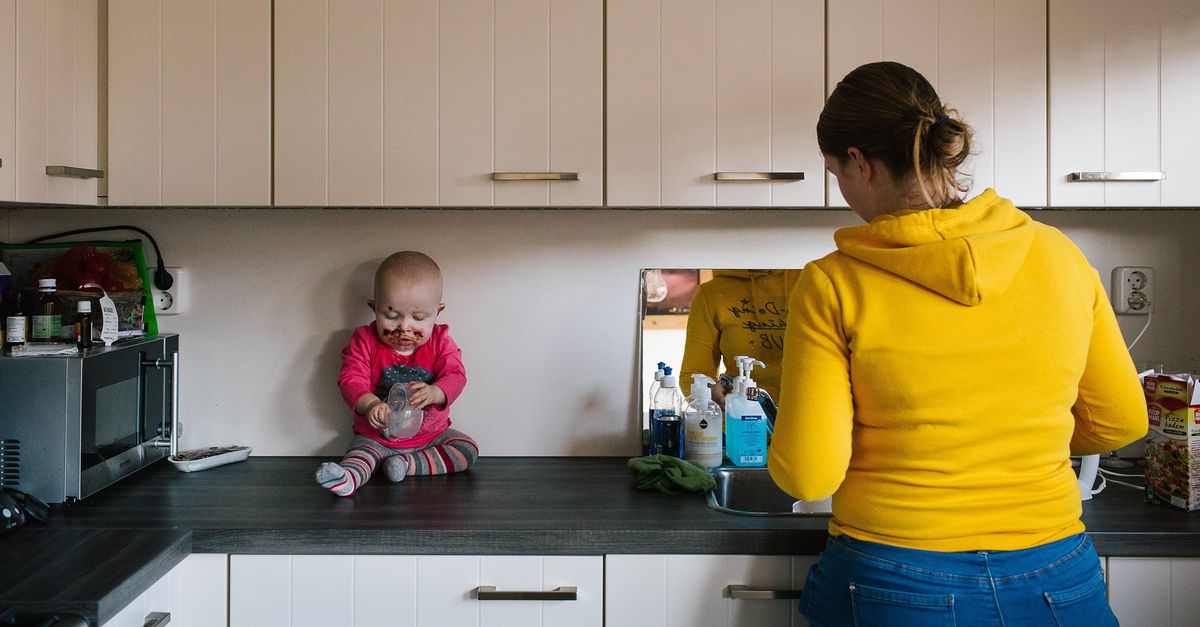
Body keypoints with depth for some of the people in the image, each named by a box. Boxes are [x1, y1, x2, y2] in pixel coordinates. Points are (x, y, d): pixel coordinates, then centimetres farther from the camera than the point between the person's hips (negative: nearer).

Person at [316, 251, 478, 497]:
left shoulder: (440, 341, -6)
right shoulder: (365, 341, -9)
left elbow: (455, 376, -16)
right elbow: (351, 380, -18)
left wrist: (434, 393, -40)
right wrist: (370, 405, -40)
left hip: (432, 434, 2)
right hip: (376, 437, -1)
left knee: (468, 450, -15)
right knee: (360, 452, -28)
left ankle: (409, 465, -23)